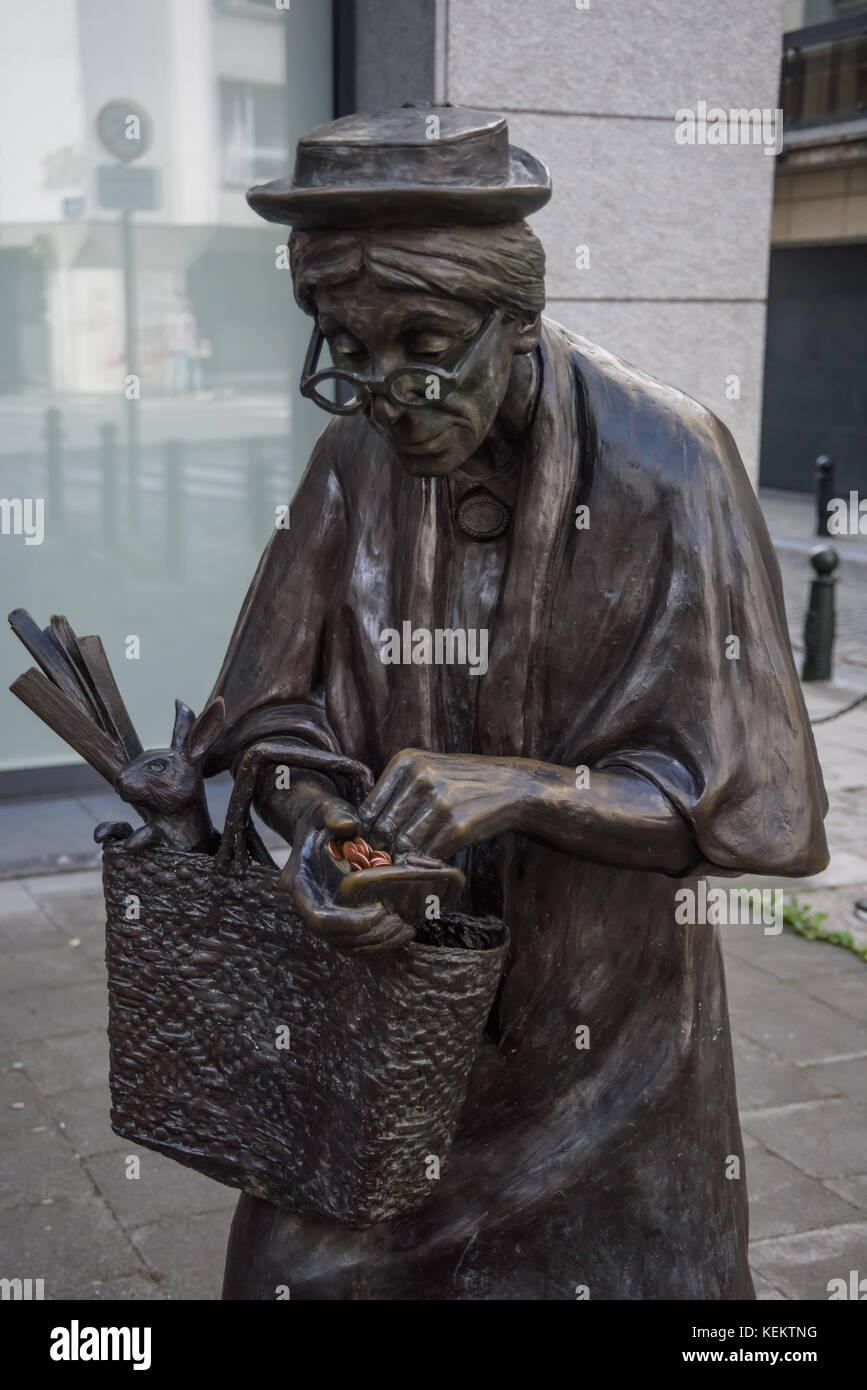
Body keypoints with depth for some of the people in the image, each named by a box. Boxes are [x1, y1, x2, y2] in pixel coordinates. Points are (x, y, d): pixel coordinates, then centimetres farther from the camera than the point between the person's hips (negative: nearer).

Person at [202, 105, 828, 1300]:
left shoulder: (665, 466, -19)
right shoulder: (359, 457, -6)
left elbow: (755, 800, -19)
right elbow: (266, 706, -1)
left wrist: (522, 787, -33)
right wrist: (319, 831, -22)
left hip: (600, 1013, -3)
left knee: (616, 1266, 15)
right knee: (309, 1260, 15)